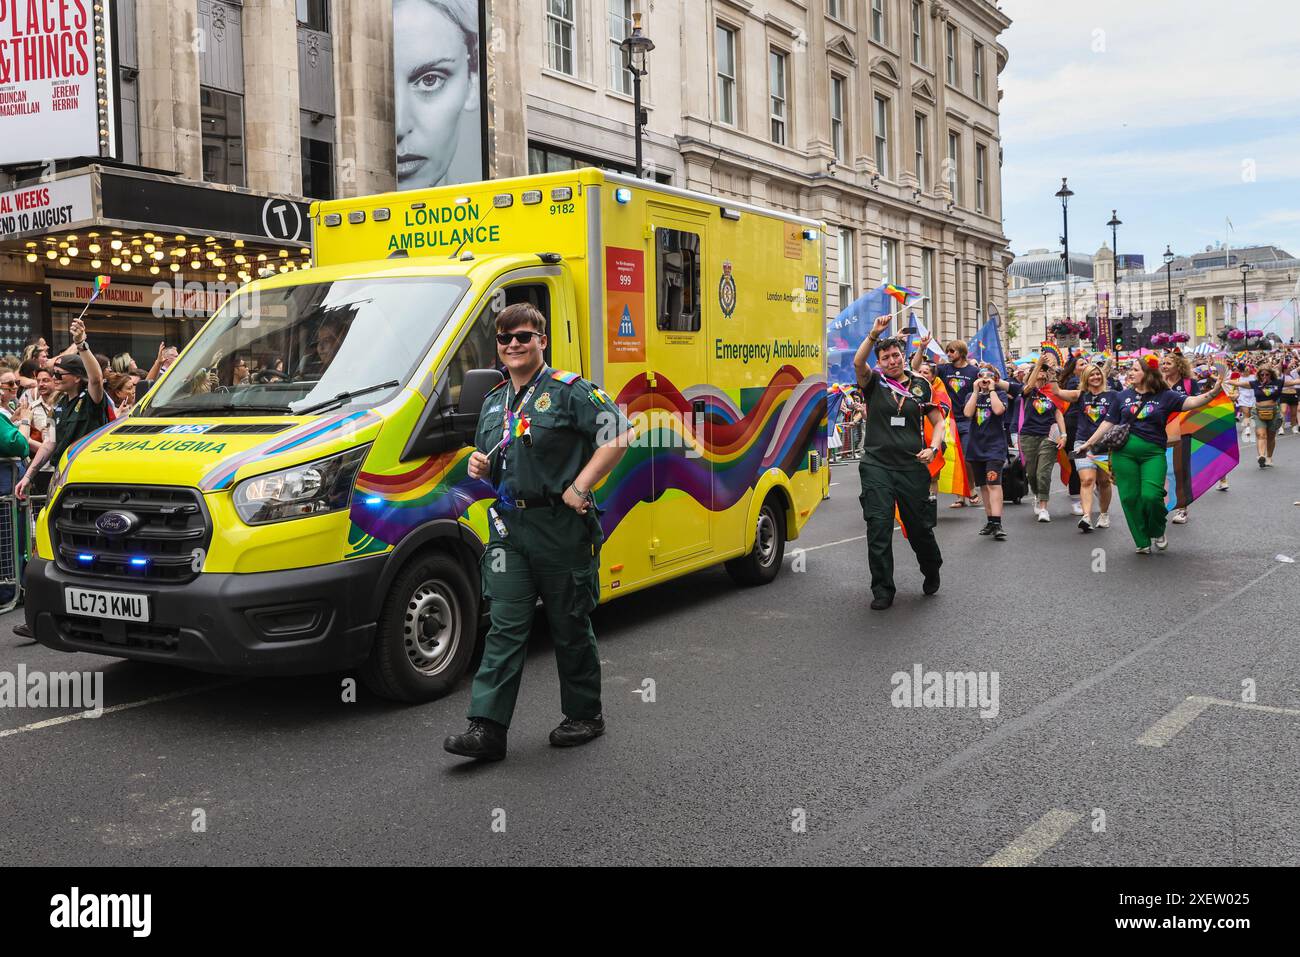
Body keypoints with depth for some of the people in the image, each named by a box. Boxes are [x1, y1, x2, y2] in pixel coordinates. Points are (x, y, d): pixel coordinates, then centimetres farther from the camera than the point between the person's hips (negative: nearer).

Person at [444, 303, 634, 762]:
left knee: (570, 626, 6)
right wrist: (479, 465, 4)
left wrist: (580, 486, -17)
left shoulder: (569, 391, -6)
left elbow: (620, 433, -13)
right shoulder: (494, 401, 16)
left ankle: (585, 715, 22)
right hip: (509, 526, 6)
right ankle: (487, 727, -1)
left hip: (562, 527, -5)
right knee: (505, 626, 0)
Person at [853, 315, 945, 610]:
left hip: (912, 467, 1)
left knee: (920, 527, 9)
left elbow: (938, 422, 14)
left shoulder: (921, 386, 10)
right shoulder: (874, 382, 4)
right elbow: (858, 362, -17)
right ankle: (882, 590, 3)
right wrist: (874, 334, -28)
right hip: (877, 466, -1)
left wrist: (933, 447, -3)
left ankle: (932, 572, 37)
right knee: (878, 528, -6)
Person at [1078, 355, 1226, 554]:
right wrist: (1088, 444, 9)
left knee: (1151, 495, -15)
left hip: (1153, 453, -2)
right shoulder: (1123, 396, 9)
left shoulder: (1165, 396, 4)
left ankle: (1158, 531, 15)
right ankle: (1142, 542, 16)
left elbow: (1192, 402, -7)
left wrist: (1215, 391, -23)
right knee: (1130, 497, 1)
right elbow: (1108, 423, 12)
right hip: (1124, 452, 2)